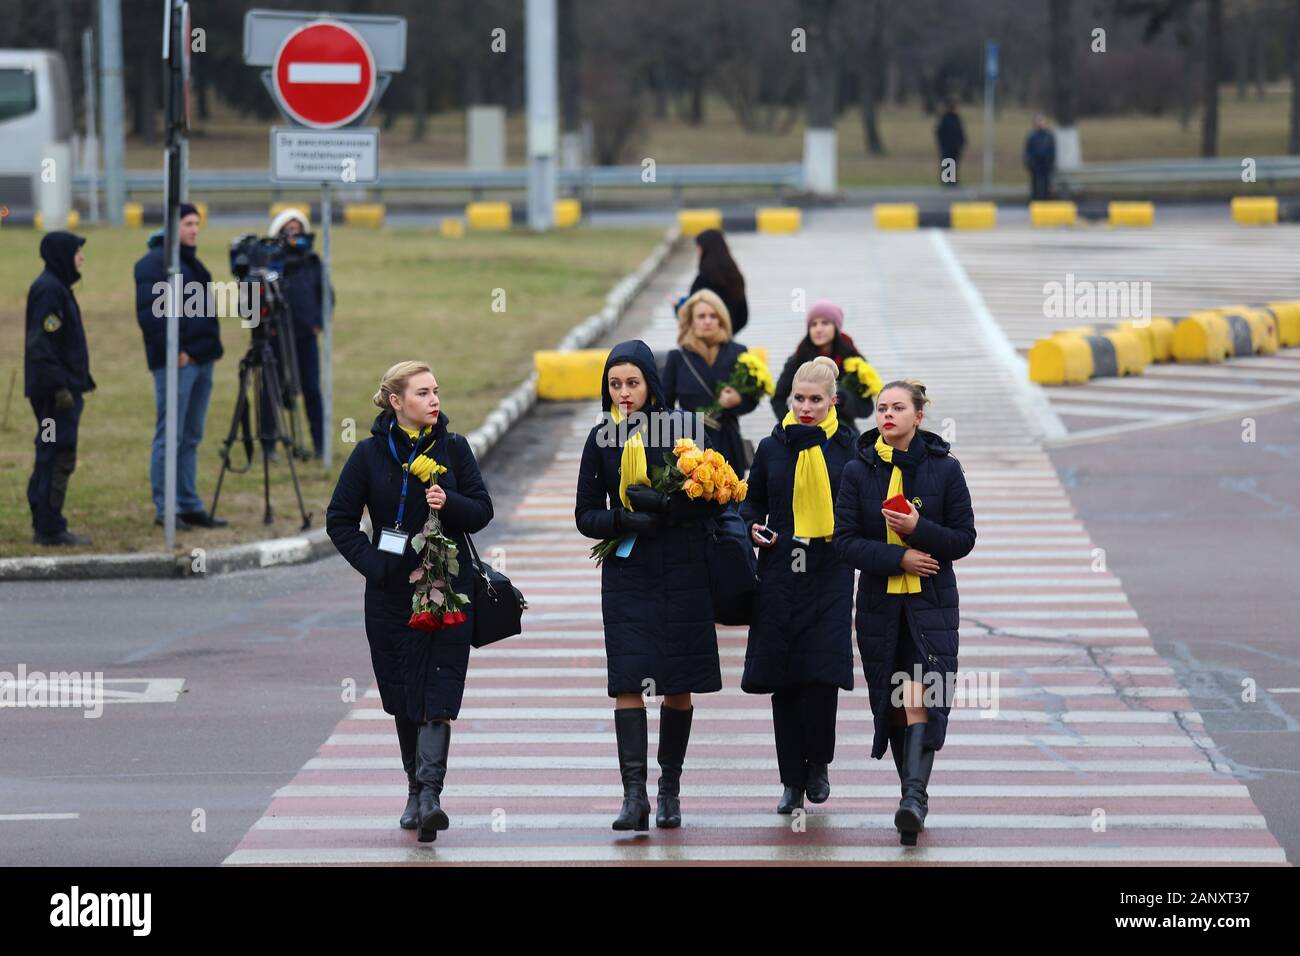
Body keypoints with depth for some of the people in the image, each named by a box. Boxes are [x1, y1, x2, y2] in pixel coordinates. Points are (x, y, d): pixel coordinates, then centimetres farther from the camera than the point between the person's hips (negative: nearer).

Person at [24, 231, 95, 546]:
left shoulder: (57, 287, 16)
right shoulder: (49, 290, -15)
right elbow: (41, 344, -21)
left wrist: (77, 382, 20)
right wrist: (60, 387, -22)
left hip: (61, 389, 10)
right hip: (55, 389, -10)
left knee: (51, 457, 13)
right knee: (58, 458, -8)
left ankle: (44, 526, 18)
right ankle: (50, 529, -6)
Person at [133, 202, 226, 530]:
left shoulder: (191, 262, 20)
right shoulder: (155, 262, -9)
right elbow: (149, 312, -17)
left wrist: (213, 345, 17)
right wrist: (173, 350, -20)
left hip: (200, 360, 9)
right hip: (175, 361, -9)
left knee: (191, 438, 12)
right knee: (169, 437, -6)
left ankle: (189, 505, 16)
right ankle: (165, 509, -3)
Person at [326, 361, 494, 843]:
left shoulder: (453, 447, 3)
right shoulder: (371, 453, 1)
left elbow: (482, 511, 4)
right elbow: (339, 519, 5)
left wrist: (449, 504, -17)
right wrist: (371, 562, -8)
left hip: (449, 589, -1)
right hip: (392, 591, 1)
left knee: (438, 694, -13)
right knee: (403, 696, 5)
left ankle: (429, 793, -20)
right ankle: (416, 788, 20)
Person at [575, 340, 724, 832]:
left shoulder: (684, 427, -2)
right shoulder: (601, 438, 4)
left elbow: (715, 499, -5)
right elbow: (586, 515, 6)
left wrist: (665, 505, -20)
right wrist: (623, 519, -14)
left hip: (682, 574, -1)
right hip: (626, 575, 1)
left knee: (678, 688, 6)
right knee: (628, 682, -11)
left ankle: (670, 790, 20)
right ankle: (634, 795, -17)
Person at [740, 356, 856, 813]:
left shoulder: (848, 447, 2)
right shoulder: (772, 447, 7)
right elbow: (752, 503, 16)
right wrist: (753, 528, -4)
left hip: (830, 574, -2)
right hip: (781, 573, 2)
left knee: (822, 673, -12)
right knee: (783, 678, 1)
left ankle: (819, 764, 10)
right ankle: (792, 779, 11)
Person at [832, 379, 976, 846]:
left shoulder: (945, 469, -1)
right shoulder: (858, 471, 2)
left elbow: (964, 538, 1)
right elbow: (845, 540, -1)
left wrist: (919, 529, -16)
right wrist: (898, 557, -14)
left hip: (932, 601, -3)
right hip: (879, 602, 3)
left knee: (920, 698, -16)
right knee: (892, 702, 7)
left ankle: (914, 795, -26)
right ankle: (914, 790, 17)